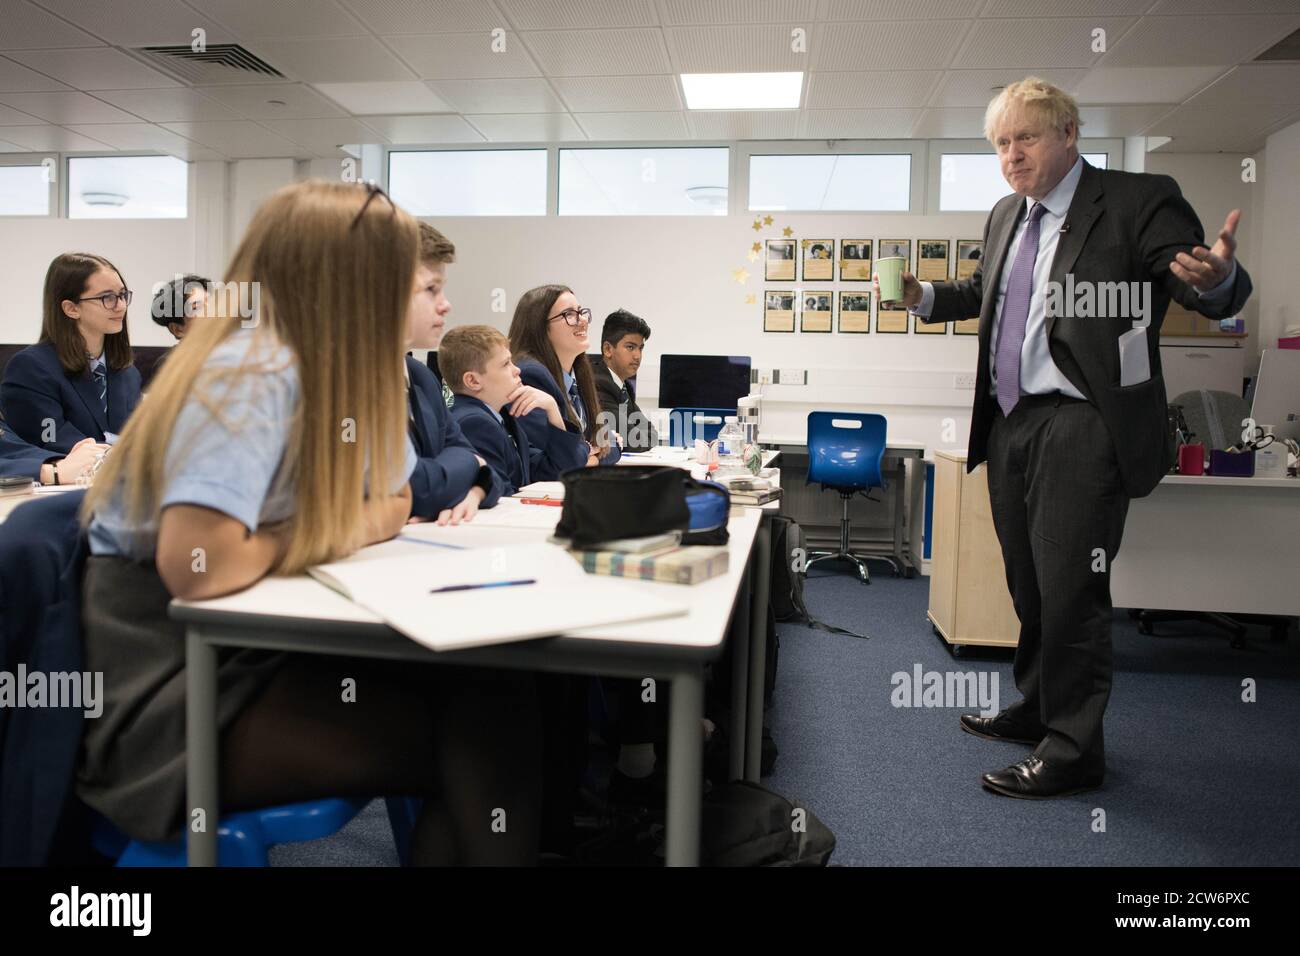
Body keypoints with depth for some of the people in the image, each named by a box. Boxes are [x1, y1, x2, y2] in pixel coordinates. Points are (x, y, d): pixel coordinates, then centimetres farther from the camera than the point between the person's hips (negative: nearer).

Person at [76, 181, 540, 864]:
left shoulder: (340, 361, 3)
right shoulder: (253, 375, -22)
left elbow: (392, 505, 12)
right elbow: (195, 567, -32)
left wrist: (327, 530, -10)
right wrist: (305, 536, -12)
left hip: (254, 653, 7)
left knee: (490, 688, -9)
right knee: (480, 728, -16)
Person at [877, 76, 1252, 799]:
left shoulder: (1137, 200, -7)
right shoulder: (1006, 217, 15)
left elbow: (1218, 299, -13)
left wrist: (1217, 277, -36)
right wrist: (923, 296, 13)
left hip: (1081, 428, -7)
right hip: (1011, 424, 7)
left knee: (1070, 591, -3)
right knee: (1030, 585, 17)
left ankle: (1073, 752, 12)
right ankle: (1037, 710, 34)